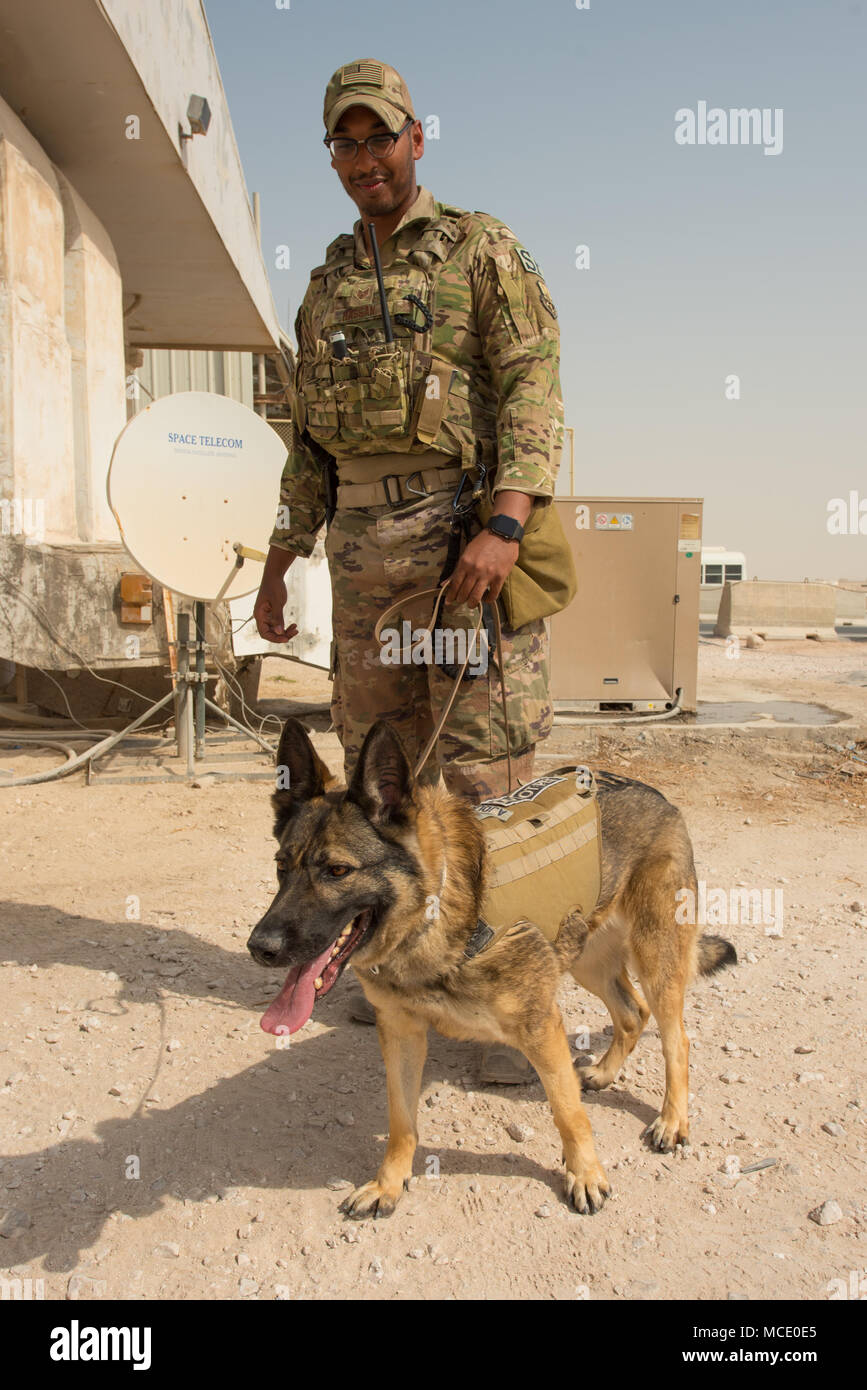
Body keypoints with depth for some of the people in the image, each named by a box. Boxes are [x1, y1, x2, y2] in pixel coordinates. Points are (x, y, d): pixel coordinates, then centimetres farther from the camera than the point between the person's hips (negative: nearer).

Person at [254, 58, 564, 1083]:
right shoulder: (327, 287, 20)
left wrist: (504, 524, -25)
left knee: (486, 766, -8)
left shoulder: (482, 250, 4)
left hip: (464, 529, -6)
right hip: (363, 541, 6)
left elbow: (533, 389, -9)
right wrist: (279, 564, 13)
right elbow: (310, 441, 20)